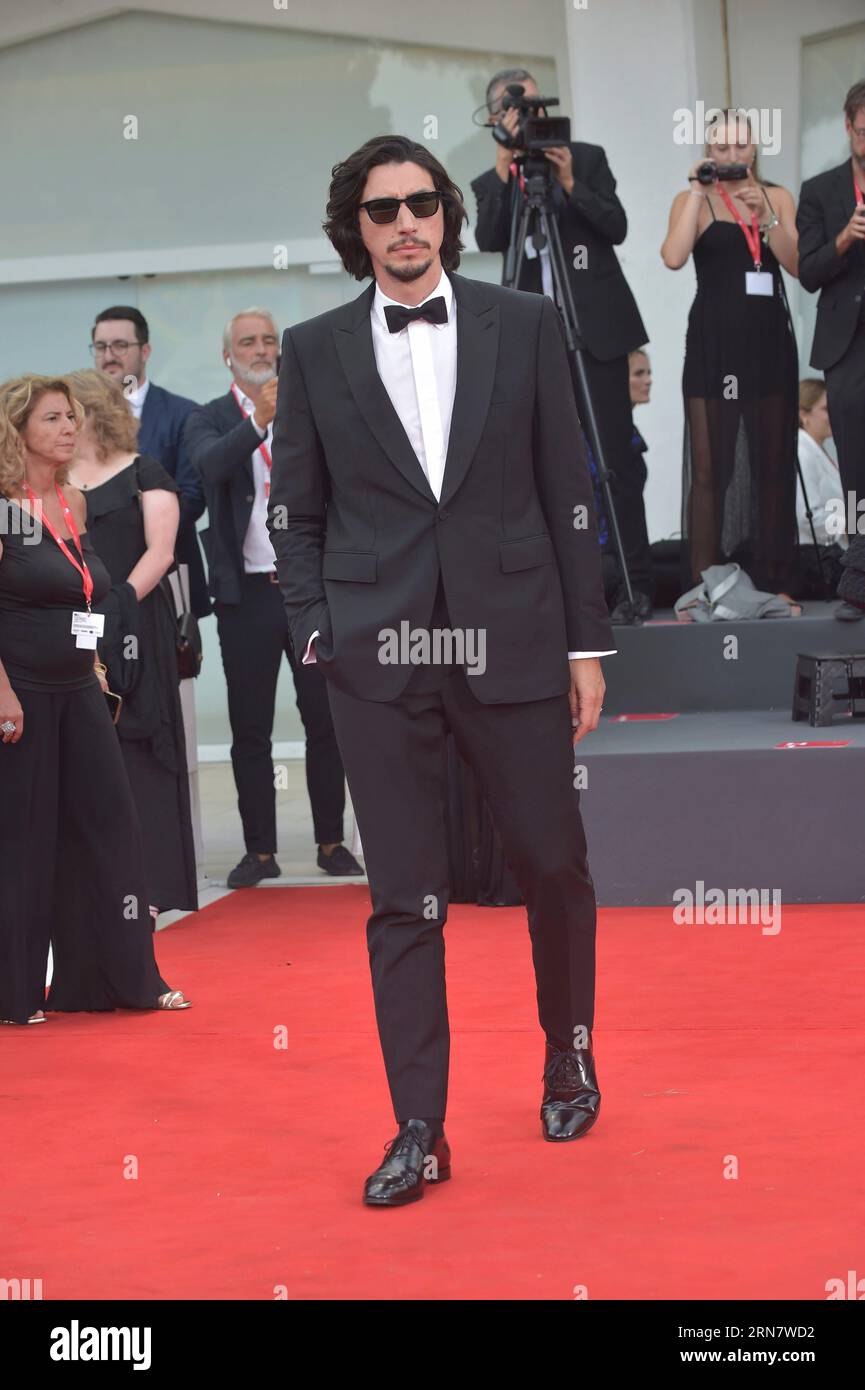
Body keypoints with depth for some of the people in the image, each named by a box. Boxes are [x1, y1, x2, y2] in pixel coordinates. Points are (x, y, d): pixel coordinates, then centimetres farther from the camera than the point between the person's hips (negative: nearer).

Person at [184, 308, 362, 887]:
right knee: (250, 729, 3)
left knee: (326, 721, 4)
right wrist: (260, 422, -32)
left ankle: (332, 841, 13)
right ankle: (260, 850, 9)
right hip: (247, 594, -1)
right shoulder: (211, 420, 4)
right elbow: (211, 465, -18)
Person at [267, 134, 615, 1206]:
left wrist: (586, 640, 3)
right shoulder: (314, 352, 7)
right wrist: (316, 627, -2)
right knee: (403, 899, 1)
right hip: (380, 663, 0)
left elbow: (567, 492, 5)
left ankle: (569, 1056, 33)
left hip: (513, 641, 0)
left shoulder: (523, 326, 5)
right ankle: (418, 1131, 7)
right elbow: (295, 511, 11)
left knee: (552, 865, 8)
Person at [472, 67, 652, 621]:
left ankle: (637, 583, -4)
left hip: (597, 327, -2)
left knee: (616, 455, -5)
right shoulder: (491, 184, 11)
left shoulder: (587, 158, 6)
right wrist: (504, 170, -16)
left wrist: (570, 183, -15)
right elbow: (489, 240, -7)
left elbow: (617, 228, -4)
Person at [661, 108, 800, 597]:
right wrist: (698, 192, -13)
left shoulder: (778, 197, 11)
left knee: (773, 463, 6)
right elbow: (674, 258, -15)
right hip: (714, 341, -3)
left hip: (770, 341, 3)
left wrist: (765, 214, -11)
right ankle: (703, 584, -6)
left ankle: (771, 579, 12)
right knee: (710, 467, -6)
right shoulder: (694, 199, 3)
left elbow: (797, 264, 0)